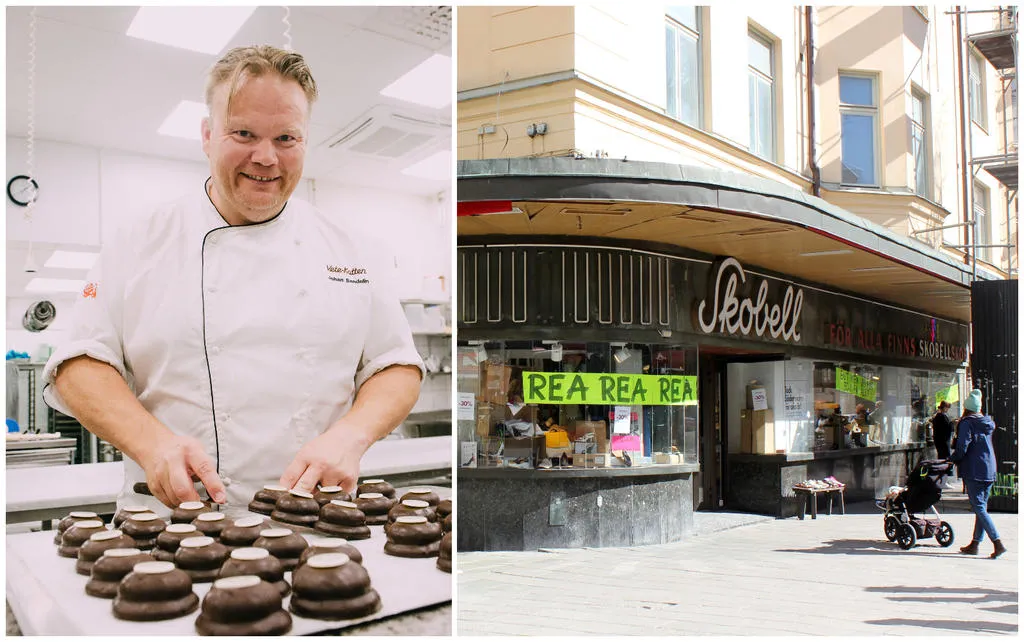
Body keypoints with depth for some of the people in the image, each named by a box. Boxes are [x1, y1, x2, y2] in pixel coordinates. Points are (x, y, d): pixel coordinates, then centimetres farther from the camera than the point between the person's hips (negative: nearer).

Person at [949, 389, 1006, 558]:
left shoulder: (967, 423, -10)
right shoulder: (988, 423, 12)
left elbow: (962, 448, -18)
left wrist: (952, 459, 0)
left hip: (973, 471, -7)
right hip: (990, 470, 8)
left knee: (979, 508, -6)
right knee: (982, 507, 11)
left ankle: (998, 543, -16)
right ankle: (974, 544, 17)